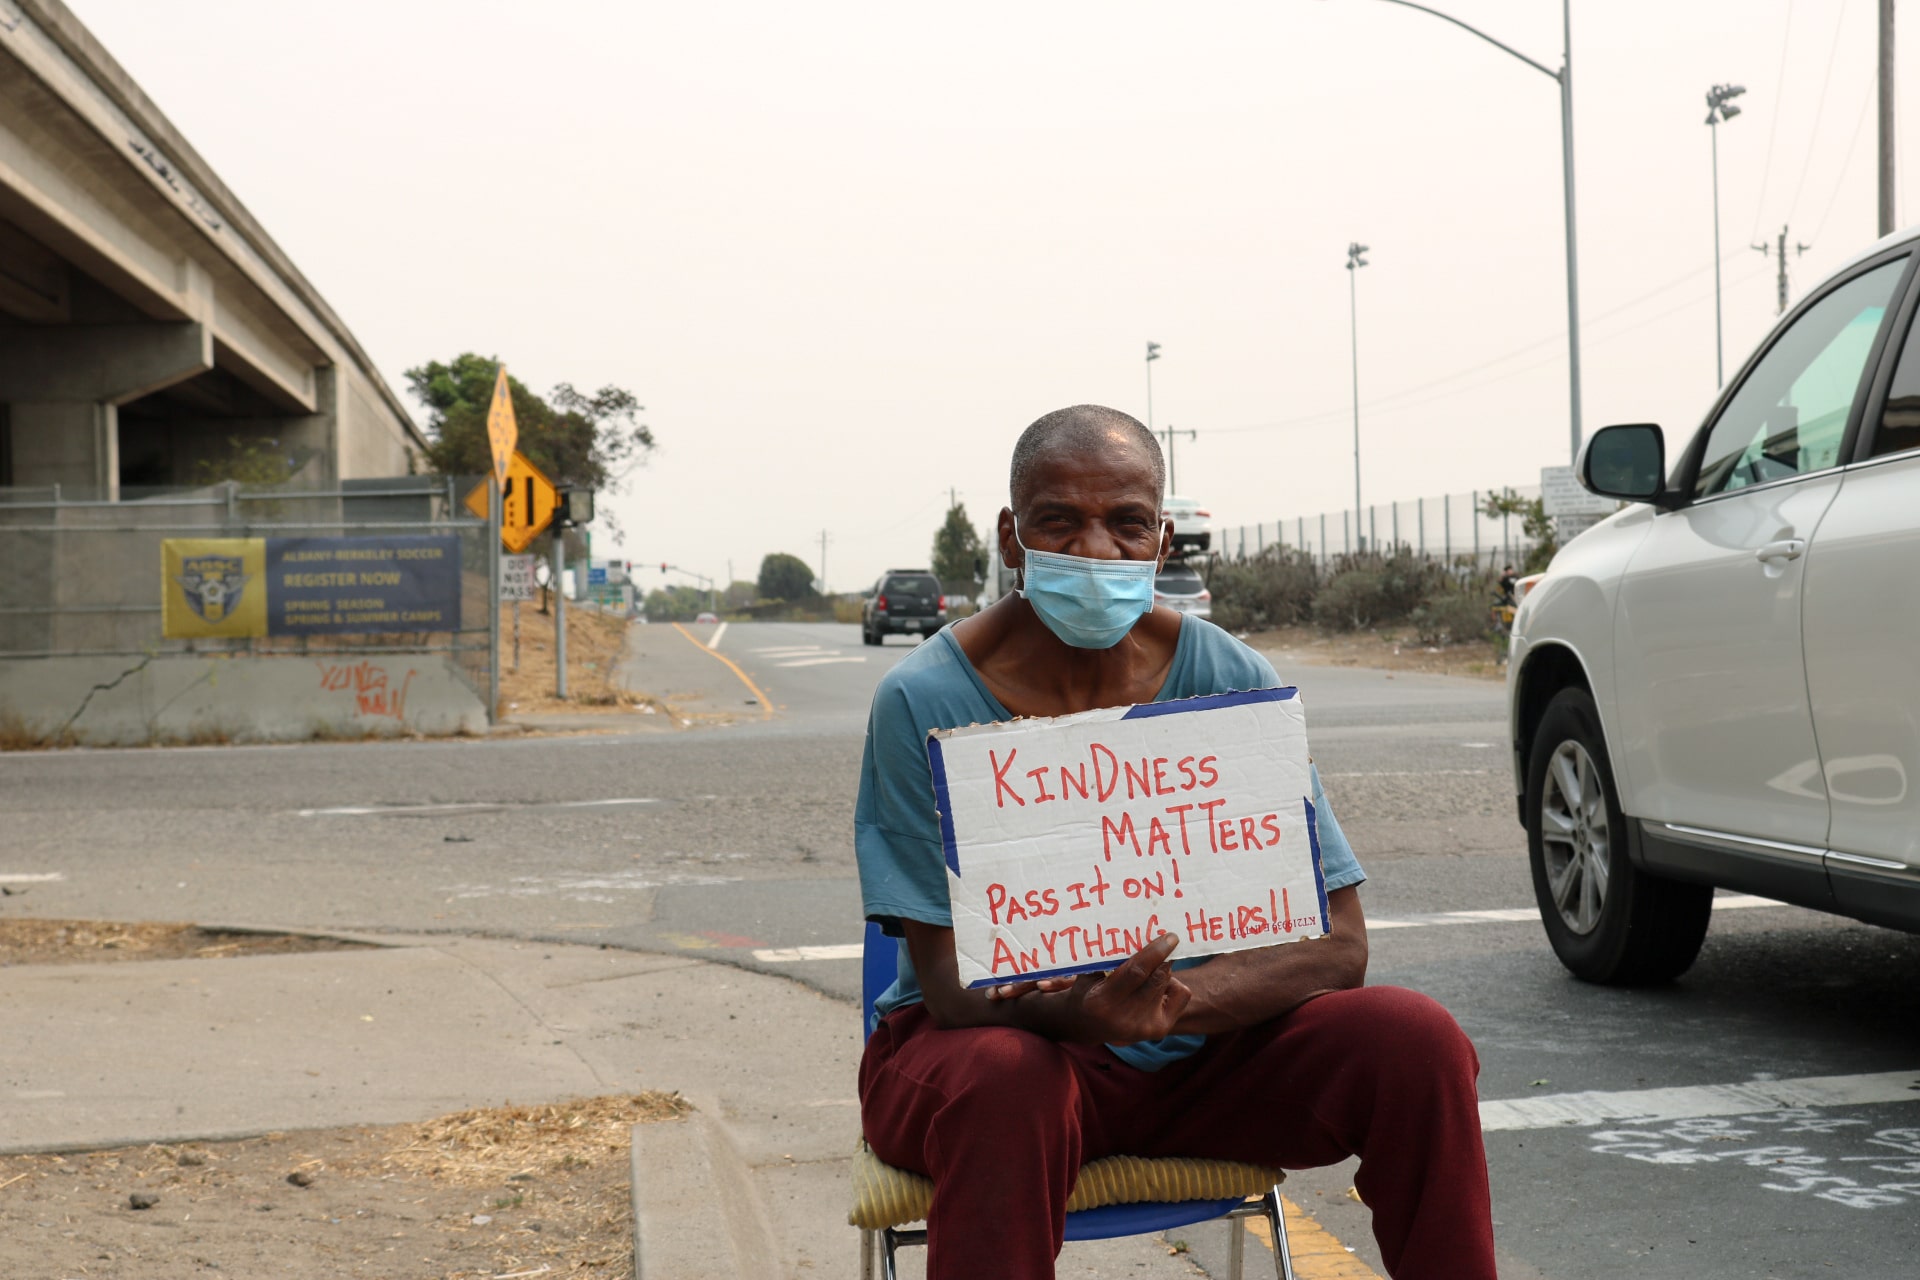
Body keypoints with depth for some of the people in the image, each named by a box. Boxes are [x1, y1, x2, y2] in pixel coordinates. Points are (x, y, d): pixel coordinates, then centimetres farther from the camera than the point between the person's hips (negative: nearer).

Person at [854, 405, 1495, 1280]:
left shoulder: (1231, 682, -6)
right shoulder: (926, 701, -14)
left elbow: (1337, 944, -10)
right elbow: (950, 986, -17)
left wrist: (1175, 999, -29)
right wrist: (1082, 1011, -40)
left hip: (1198, 1046, 3)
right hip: (993, 1040, -3)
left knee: (1419, 1042, -19)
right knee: (1005, 1086, -37)